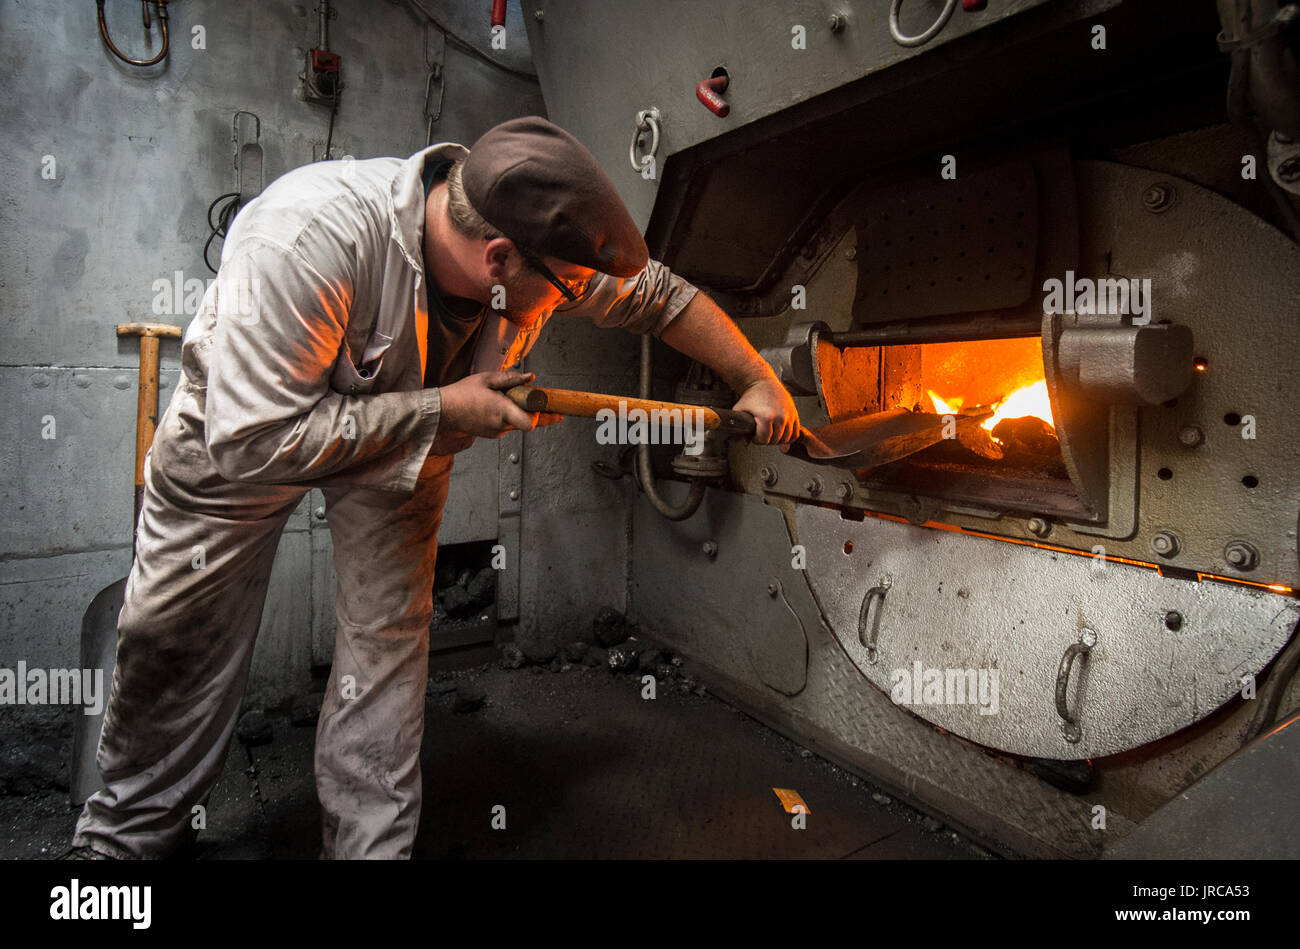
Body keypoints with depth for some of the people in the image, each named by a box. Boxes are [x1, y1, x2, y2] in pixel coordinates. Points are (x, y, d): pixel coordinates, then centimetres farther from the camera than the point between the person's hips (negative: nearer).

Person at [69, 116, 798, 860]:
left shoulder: (554, 253, -26)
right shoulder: (308, 240, -42)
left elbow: (665, 295, -9)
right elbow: (250, 443, -39)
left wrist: (759, 382, -6)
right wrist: (437, 409, -36)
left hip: (409, 429, 3)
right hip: (236, 421, -2)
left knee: (388, 636, -2)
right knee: (175, 633, 9)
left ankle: (372, 841, 20)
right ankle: (134, 830, 37)